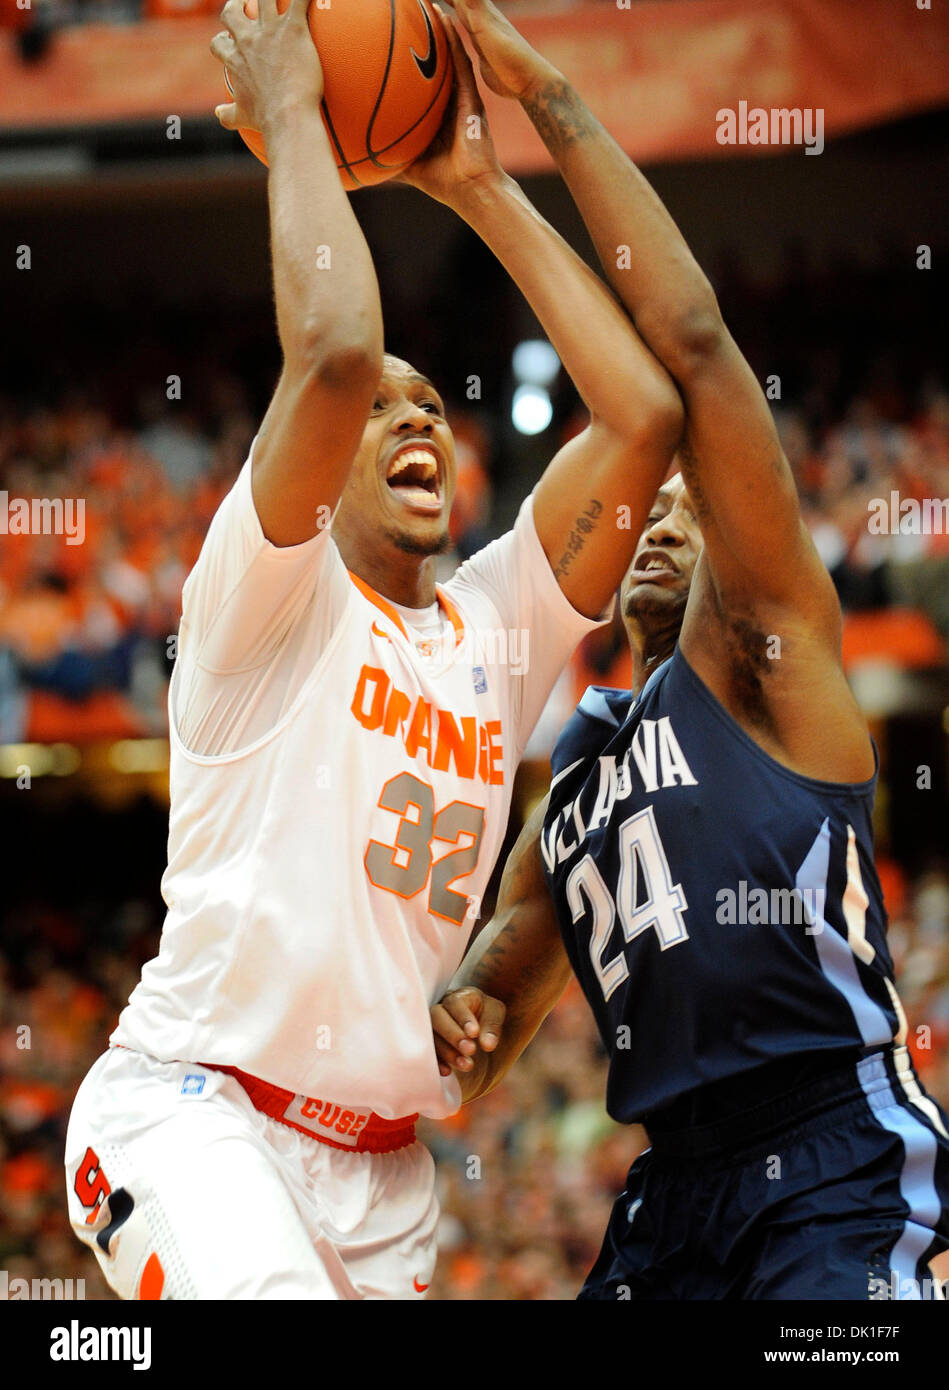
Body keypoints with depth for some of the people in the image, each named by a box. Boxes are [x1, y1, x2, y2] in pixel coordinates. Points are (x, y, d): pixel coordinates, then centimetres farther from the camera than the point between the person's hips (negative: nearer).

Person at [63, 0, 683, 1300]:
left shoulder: (495, 624, 13)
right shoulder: (273, 602, -2)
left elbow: (645, 411, 3)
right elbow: (336, 348, -20)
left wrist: (482, 187, 6)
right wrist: (290, 116, -7)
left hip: (381, 1169, 7)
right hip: (193, 1110, -7)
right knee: (270, 1291, -33)